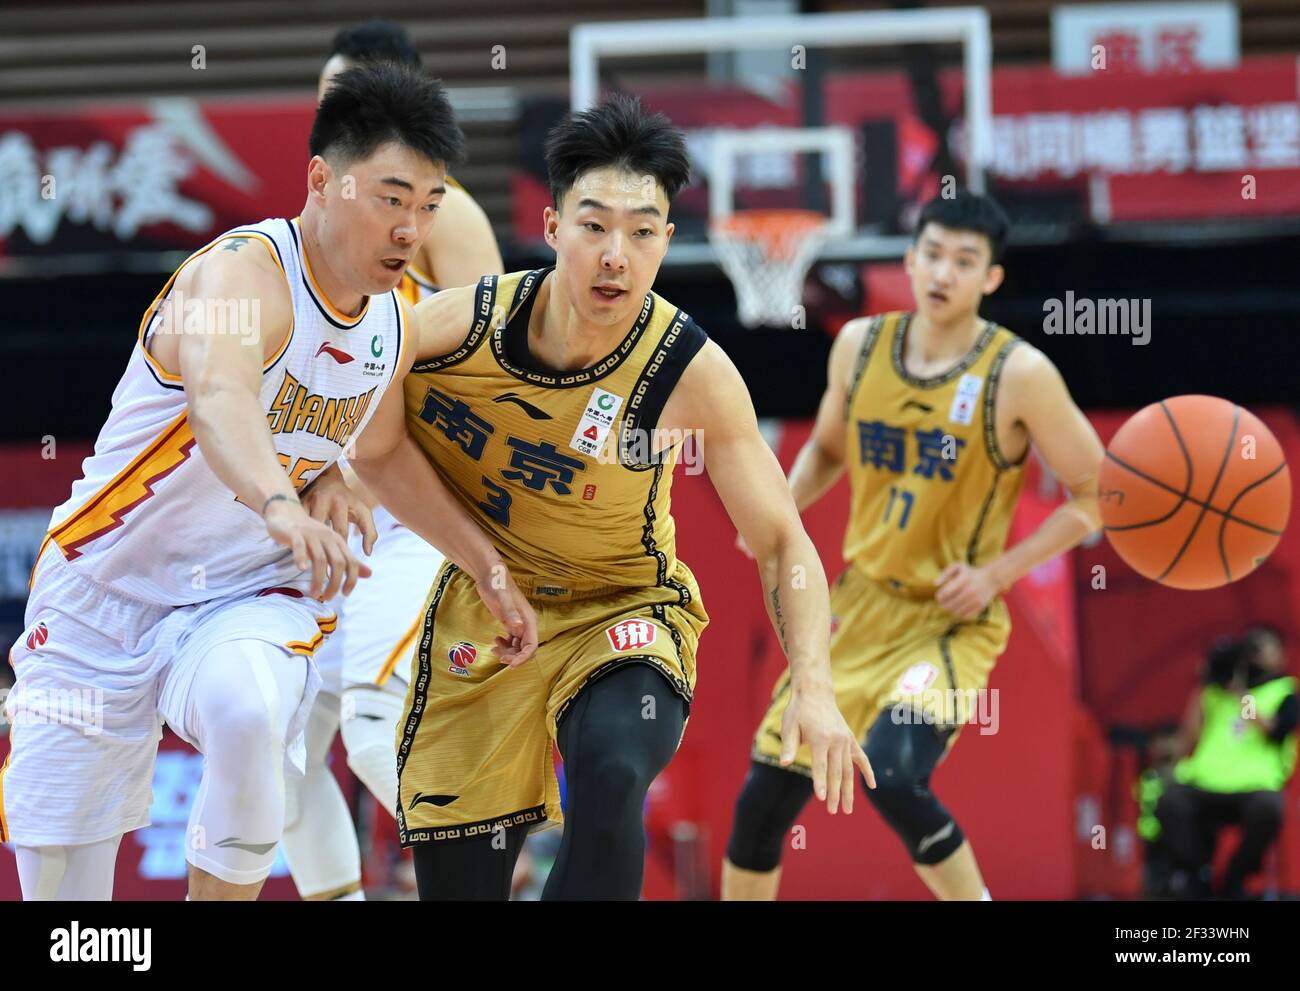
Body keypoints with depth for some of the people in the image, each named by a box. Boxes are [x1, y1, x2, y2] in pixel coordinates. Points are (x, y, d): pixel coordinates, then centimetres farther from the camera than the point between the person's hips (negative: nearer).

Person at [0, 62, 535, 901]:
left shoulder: (395, 322, 0)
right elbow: (219, 398, -46)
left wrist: (488, 567, 20)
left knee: (248, 710, -34)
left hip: (250, 597, 4)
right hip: (107, 591, -4)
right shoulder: (242, 273, -23)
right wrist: (280, 504, -65)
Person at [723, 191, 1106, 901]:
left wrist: (999, 572, -16)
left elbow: (1095, 495, -8)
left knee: (892, 775, -30)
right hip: (861, 605, 5)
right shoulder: (859, 346, 0)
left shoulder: (1019, 375, -15)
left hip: (954, 623, -5)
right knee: (762, 801, 4)